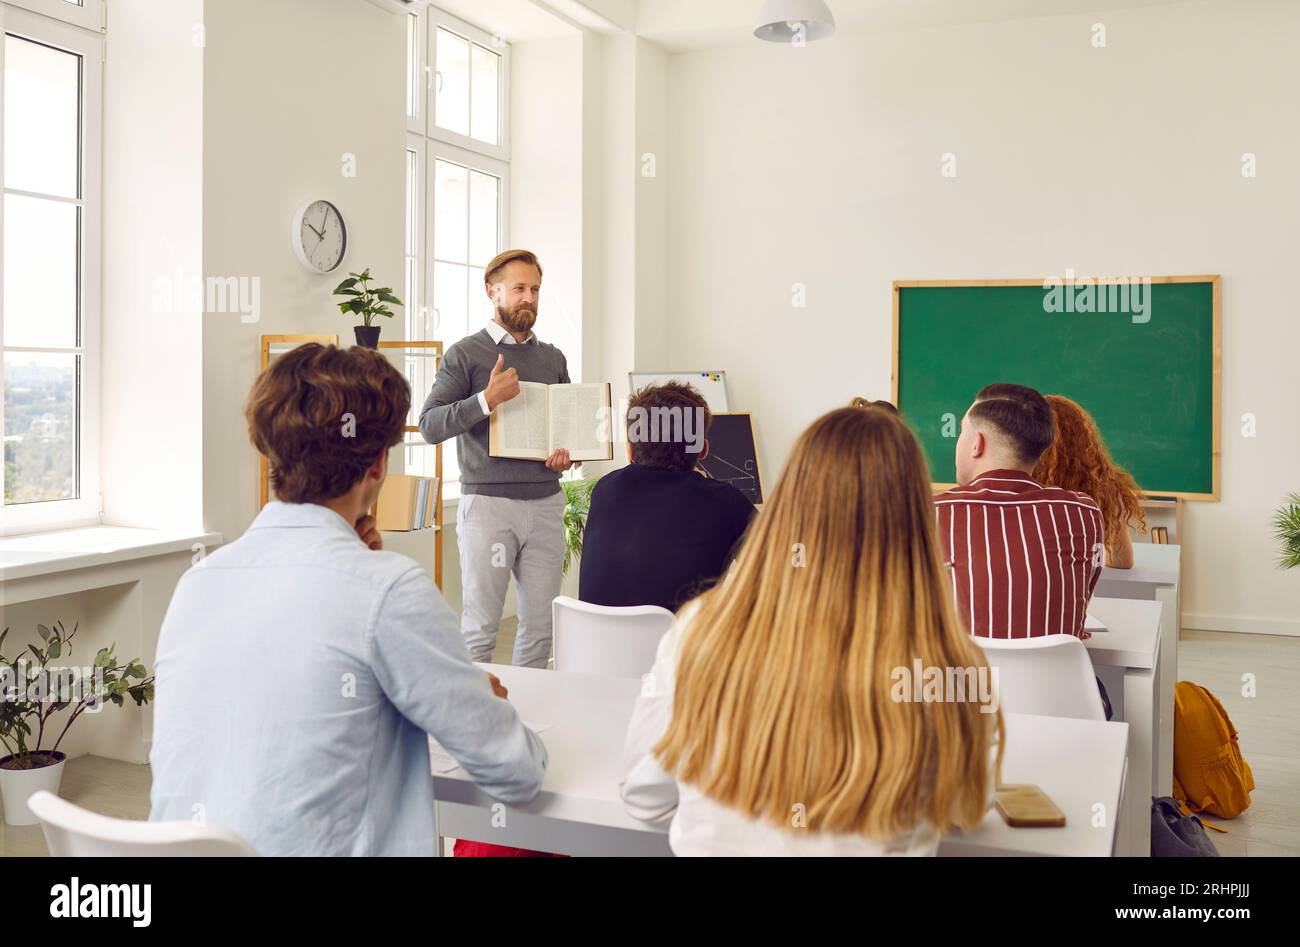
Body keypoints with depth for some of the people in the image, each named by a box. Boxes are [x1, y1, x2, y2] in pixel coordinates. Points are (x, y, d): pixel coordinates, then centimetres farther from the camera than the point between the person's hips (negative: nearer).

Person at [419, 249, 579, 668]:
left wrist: (568, 454, 3)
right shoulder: (465, 354, 1)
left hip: (546, 503, 5)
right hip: (488, 503, -4)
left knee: (541, 624, 7)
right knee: (480, 625, -3)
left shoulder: (553, 358, 16)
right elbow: (430, 425, -7)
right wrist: (487, 400, -18)